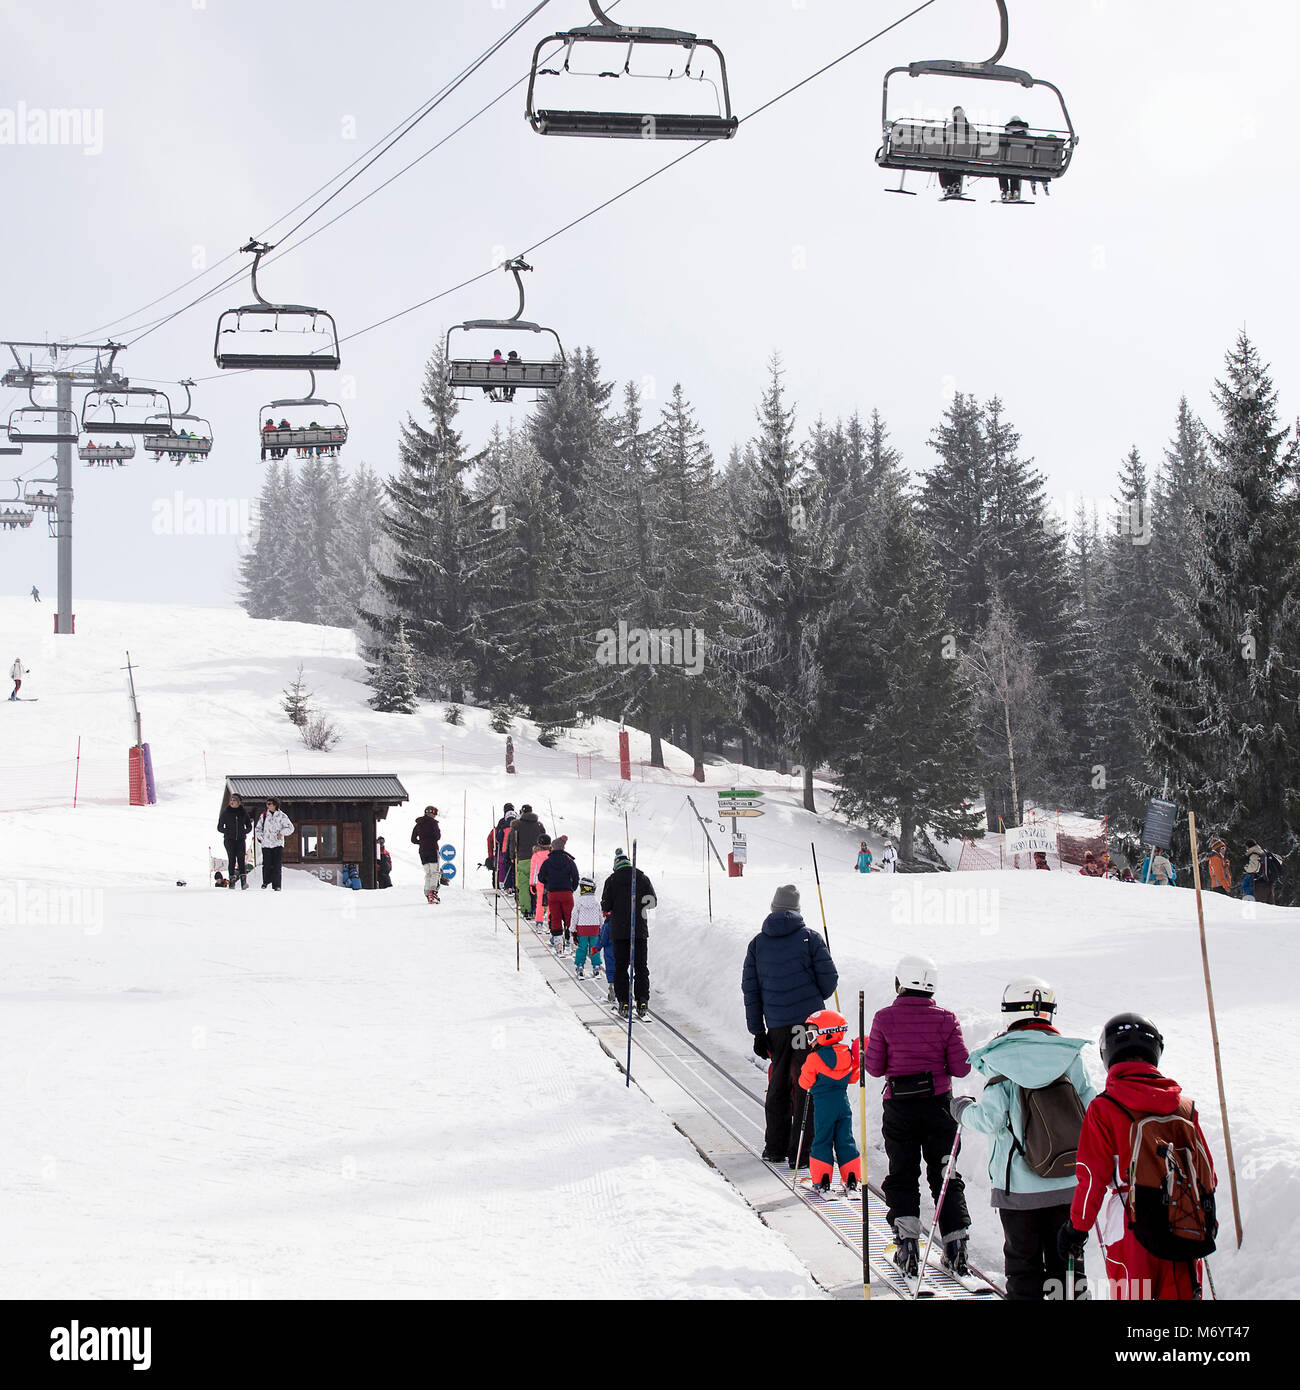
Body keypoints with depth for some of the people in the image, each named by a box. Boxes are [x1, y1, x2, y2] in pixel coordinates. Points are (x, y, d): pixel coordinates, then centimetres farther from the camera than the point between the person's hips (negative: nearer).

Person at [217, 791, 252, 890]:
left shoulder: (243, 813, 7)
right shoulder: (225, 813, 3)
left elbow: (249, 827, 16)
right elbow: (219, 827, 7)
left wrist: (243, 832, -4)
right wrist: (228, 832, -9)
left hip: (241, 839, 1)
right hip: (229, 840, -1)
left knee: (241, 859, -10)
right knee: (231, 859, -4)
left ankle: (243, 882, -16)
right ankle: (232, 881, 0)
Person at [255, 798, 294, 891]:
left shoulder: (281, 816, 3)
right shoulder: (263, 816, 10)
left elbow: (290, 828, 5)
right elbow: (258, 828, 19)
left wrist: (282, 832, -10)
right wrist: (260, 838, 4)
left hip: (278, 844, -2)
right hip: (266, 844, 2)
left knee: (277, 865, -6)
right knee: (266, 864, -2)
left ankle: (276, 885, -1)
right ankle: (266, 882, 18)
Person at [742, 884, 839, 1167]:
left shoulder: (757, 943, 7)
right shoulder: (810, 938, -3)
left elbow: (750, 990, 8)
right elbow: (829, 979, -4)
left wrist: (757, 1031, 13)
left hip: (776, 1025, 4)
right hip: (809, 1022, -3)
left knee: (778, 1084, 17)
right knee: (807, 1085, -1)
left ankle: (775, 1147, 22)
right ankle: (800, 1152, -4)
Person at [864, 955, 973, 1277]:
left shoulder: (885, 1019, -8)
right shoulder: (946, 1020, -5)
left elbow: (875, 1068, -4)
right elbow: (961, 1067, -5)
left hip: (899, 1108, -1)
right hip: (938, 1105, 1)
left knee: (902, 1177, 11)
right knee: (945, 1176, 13)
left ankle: (907, 1241, -2)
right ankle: (955, 1245, 9)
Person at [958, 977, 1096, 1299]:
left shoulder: (1001, 1062, -12)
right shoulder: (1071, 1056, -3)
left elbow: (989, 1118, -17)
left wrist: (962, 1108, 4)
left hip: (1019, 1187, -2)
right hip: (1070, 1186, 3)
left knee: (1024, 1263, 8)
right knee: (1066, 1260, 13)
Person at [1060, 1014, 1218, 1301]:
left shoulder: (1103, 1109, -7)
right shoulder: (1185, 1106, 5)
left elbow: (1092, 1177, -7)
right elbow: (1207, 1171, 12)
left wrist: (1077, 1227, 5)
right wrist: (1207, 1220, 27)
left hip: (1132, 1235, -3)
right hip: (1185, 1231, 3)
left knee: (1130, 1294, 5)